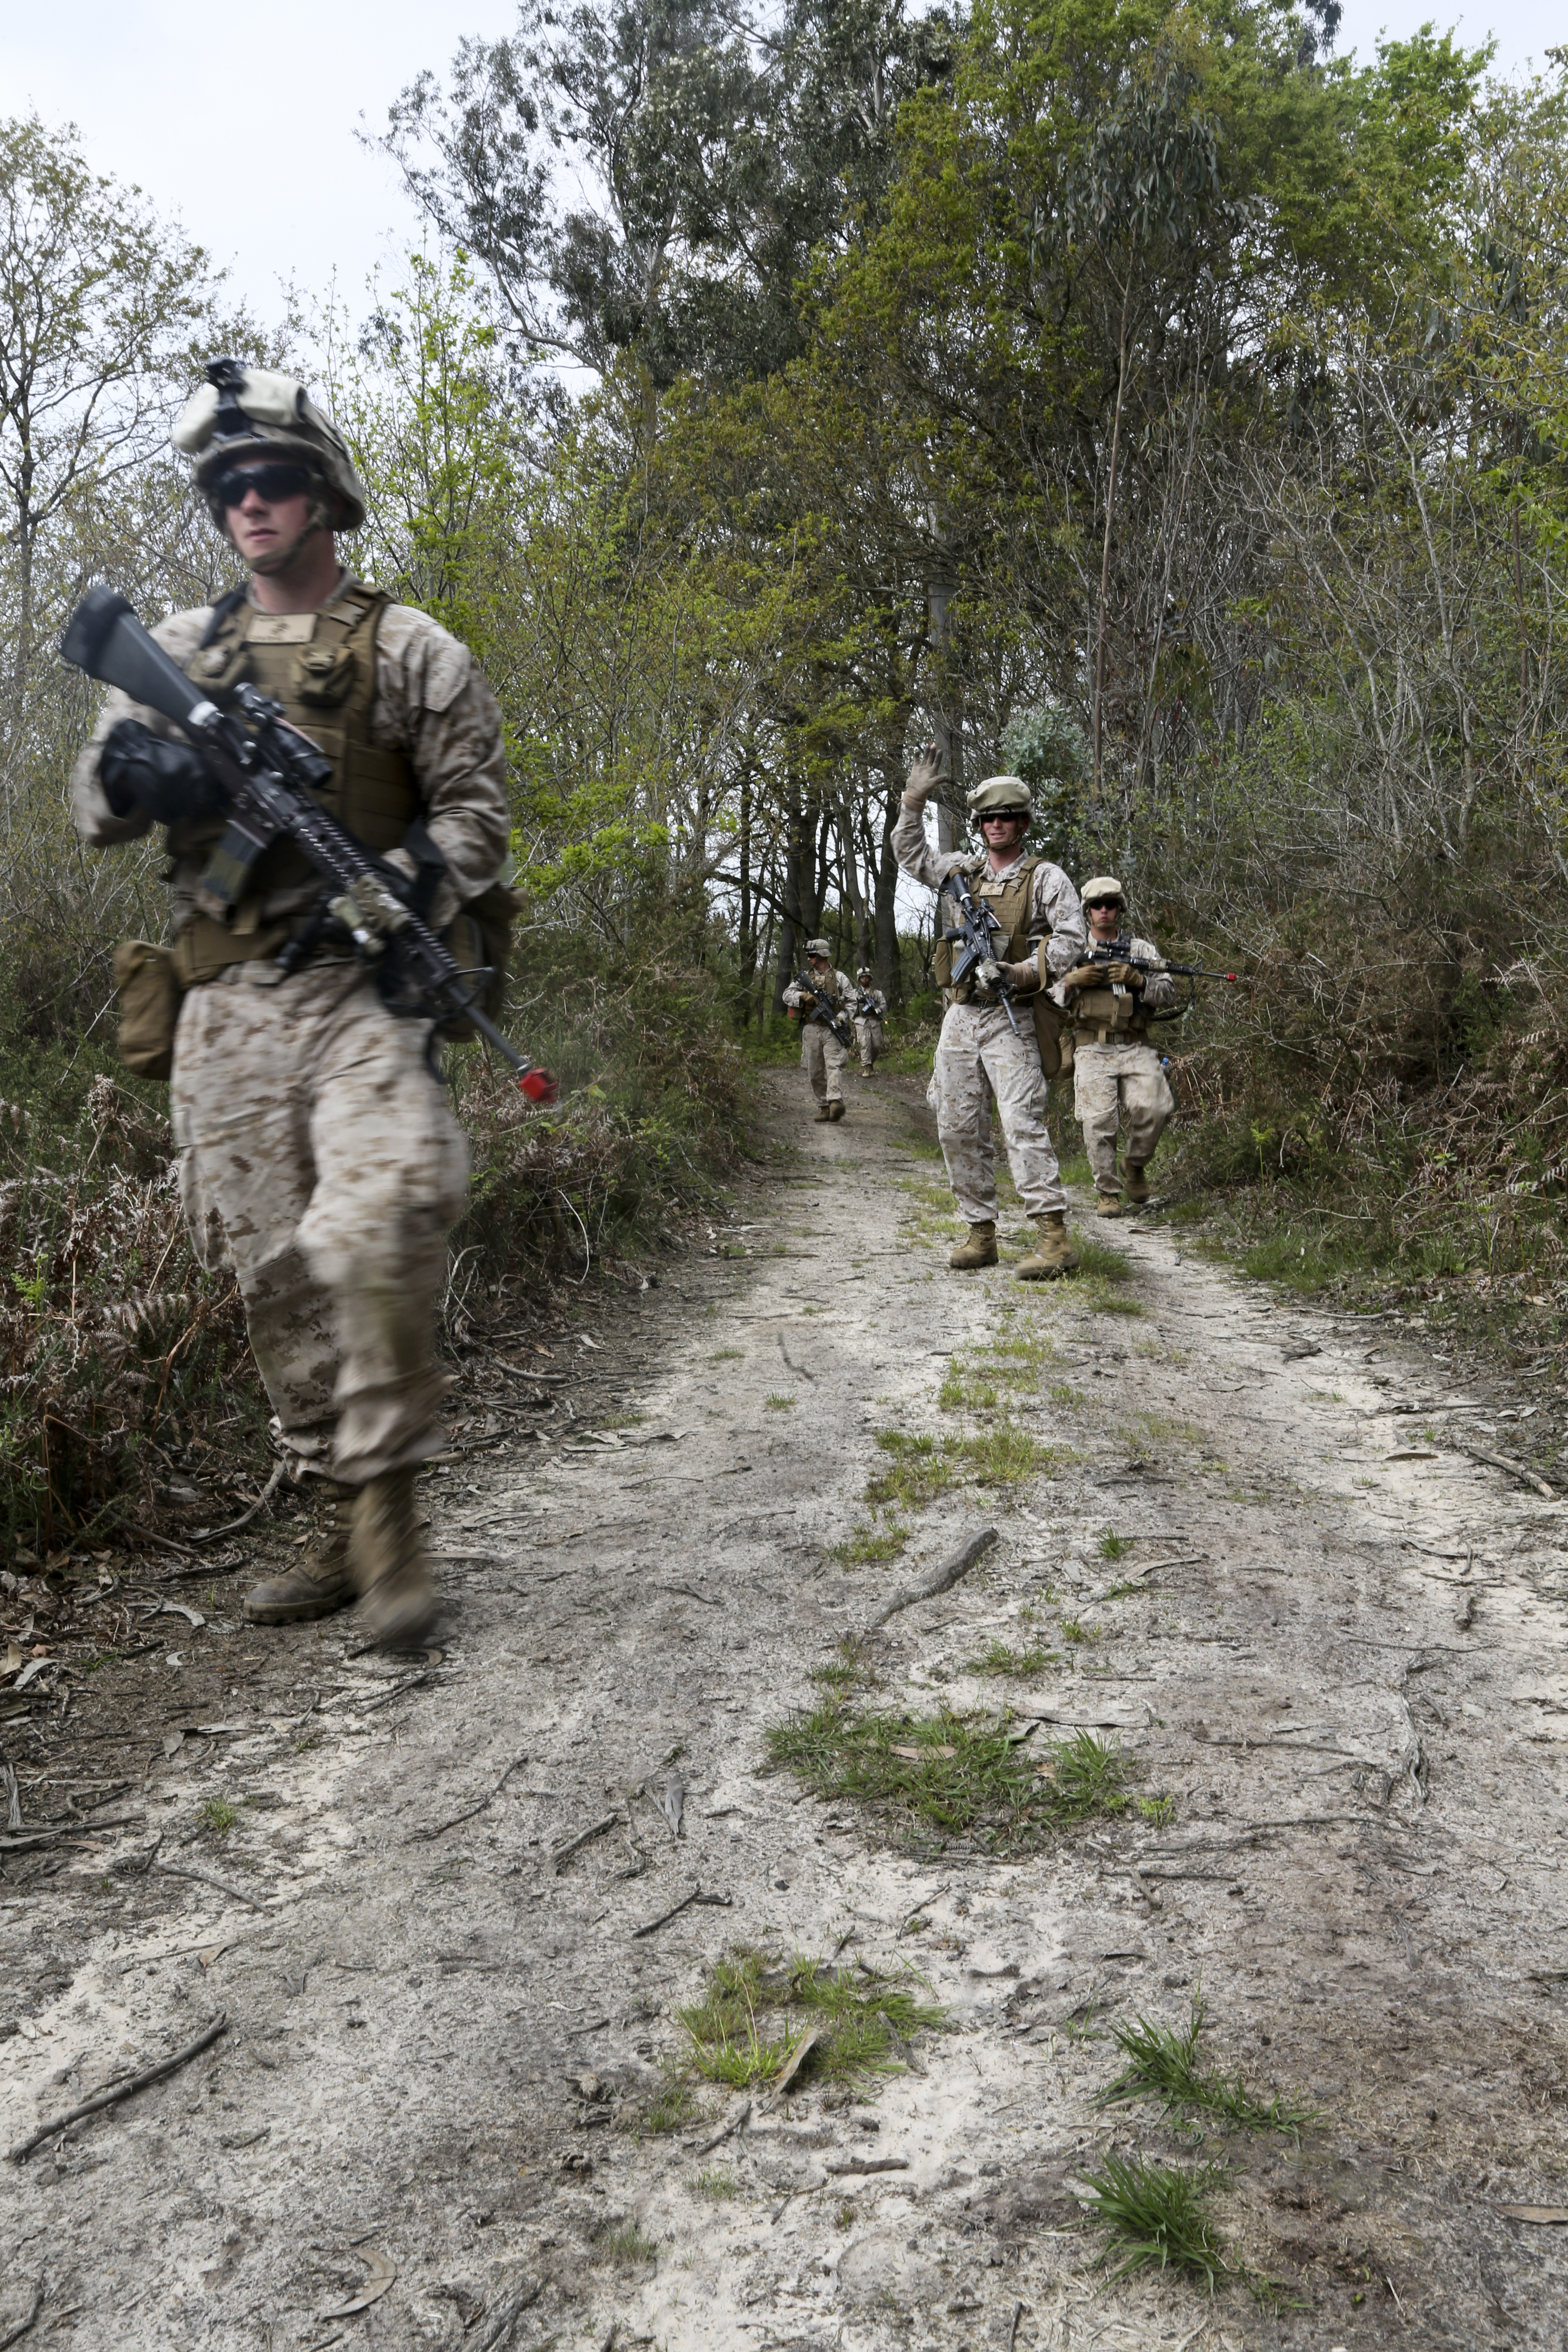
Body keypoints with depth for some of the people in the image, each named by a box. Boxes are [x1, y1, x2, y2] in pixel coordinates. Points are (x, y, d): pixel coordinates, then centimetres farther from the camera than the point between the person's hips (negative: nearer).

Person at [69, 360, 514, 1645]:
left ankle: (386, 1504, -8)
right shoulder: (181, 649, 18)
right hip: (228, 1006, 4)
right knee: (277, 1273, 5)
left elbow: (477, 810, 2)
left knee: (382, 1225, -26)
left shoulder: (411, 648, 7)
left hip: (363, 986, -4)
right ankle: (337, 1525, 18)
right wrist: (139, 772, -9)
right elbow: (93, 801, 15)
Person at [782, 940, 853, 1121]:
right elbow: (787, 995, 5)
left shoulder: (839, 978, 5)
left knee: (834, 1066, -17)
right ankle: (823, 1107, 12)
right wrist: (803, 996, -14)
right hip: (811, 1031, 3)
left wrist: (842, 1017, -13)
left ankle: (836, 1103, -30)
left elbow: (852, 1002, 4)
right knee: (815, 1072, 4)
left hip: (833, 1031, -3)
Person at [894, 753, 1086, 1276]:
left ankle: (1053, 1236, -19)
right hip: (959, 1019, 6)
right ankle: (980, 1233, 13)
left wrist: (1026, 972, -21)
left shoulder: (1046, 877, 2)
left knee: (1023, 1123, -17)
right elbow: (909, 855, 28)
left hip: (1010, 1021, -6)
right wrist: (914, 802, 14)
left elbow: (1071, 937, -7)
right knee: (958, 1129, 5)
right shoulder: (961, 869, 16)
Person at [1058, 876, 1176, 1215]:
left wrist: (1137, 980, -9)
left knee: (1153, 1108, -18)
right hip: (1092, 1050, 0)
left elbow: (1169, 993, 8)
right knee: (1098, 1120, -12)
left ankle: (1135, 1165, 10)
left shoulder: (1142, 949, 15)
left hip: (1135, 1048, 1)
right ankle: (1106, 1191, 3)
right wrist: (1074, 981, -8)